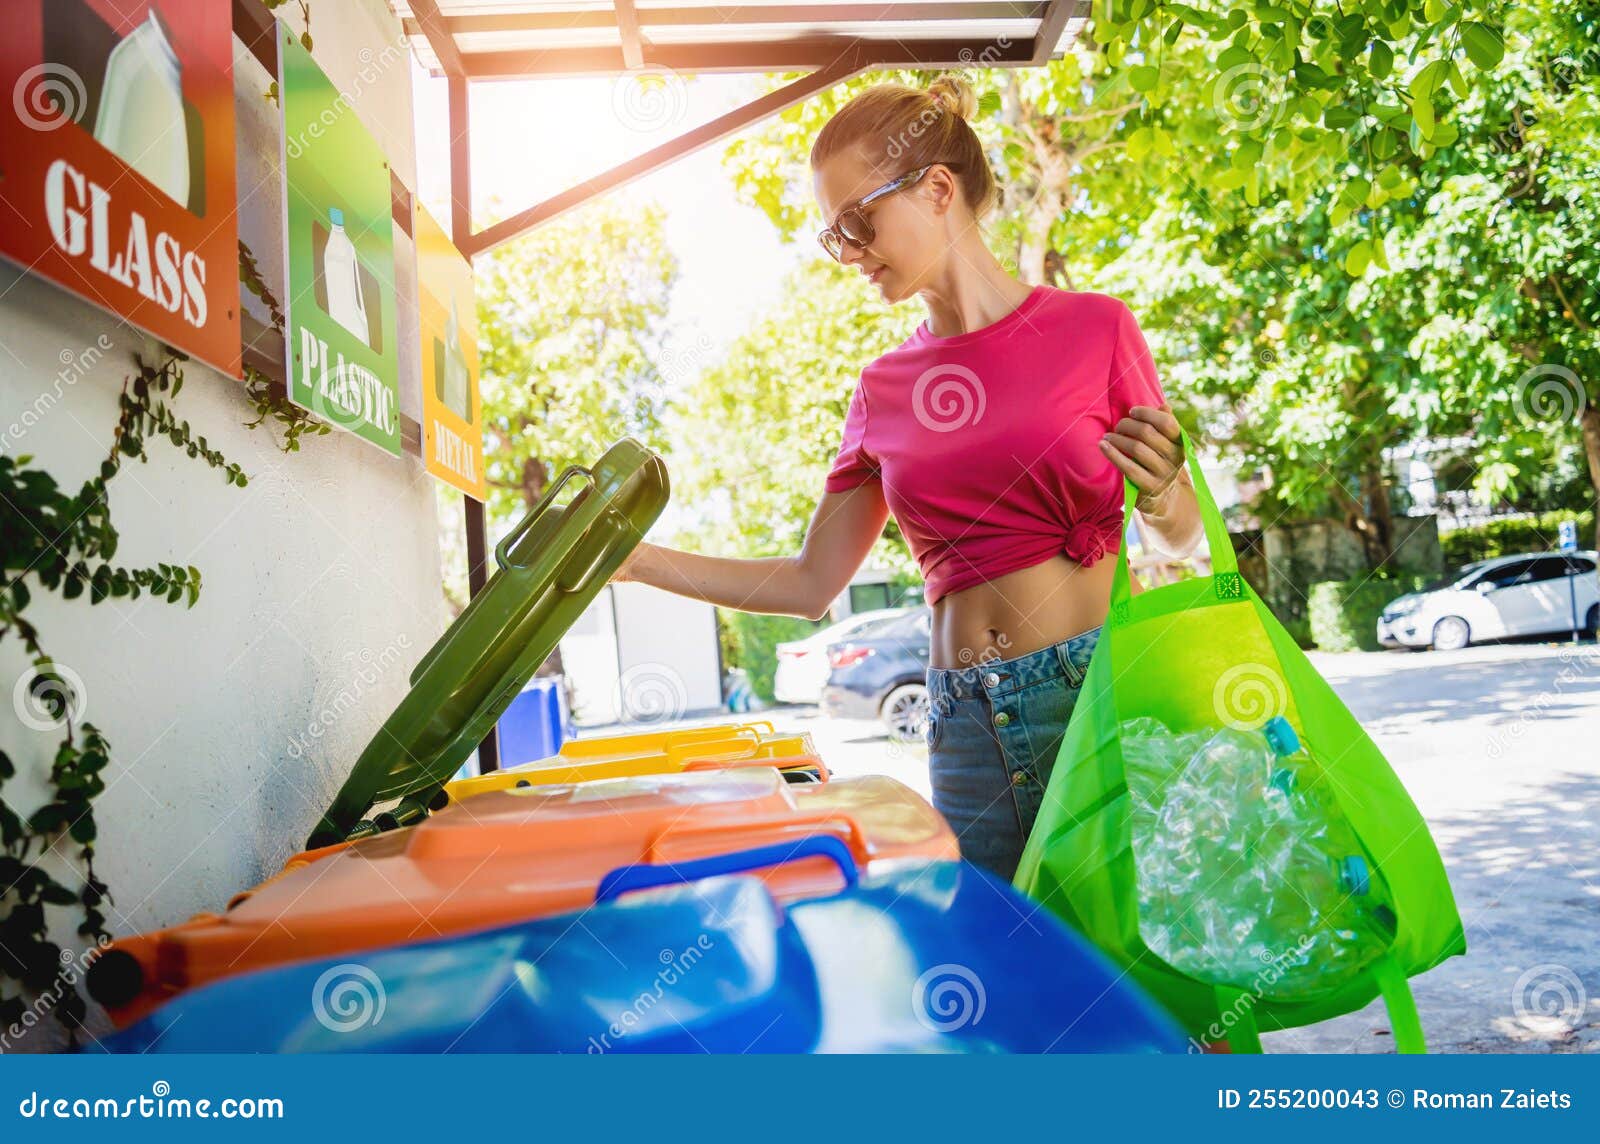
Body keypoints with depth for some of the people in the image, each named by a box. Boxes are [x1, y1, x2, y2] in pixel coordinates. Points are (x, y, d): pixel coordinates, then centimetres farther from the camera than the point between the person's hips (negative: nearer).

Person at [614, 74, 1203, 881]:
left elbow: (1180, 539, 9)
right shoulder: (883, 391, 10)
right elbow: (810, 582, 13)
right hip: (970, 730, 3)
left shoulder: (1093, 328, 0)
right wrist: (635, 558, 8)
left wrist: (1158, 495, -14)